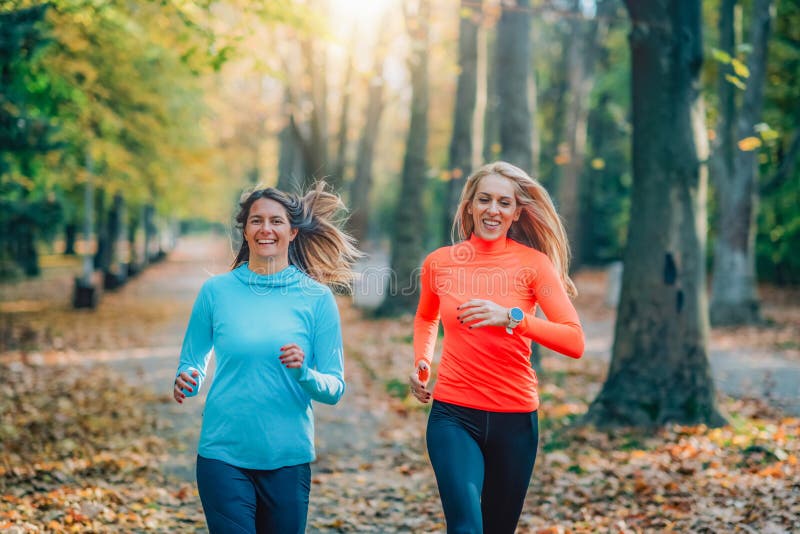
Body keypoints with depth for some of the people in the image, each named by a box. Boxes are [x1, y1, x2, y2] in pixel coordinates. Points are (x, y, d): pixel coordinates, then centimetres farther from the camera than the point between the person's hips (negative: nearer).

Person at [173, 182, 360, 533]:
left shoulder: (317, 297, -1)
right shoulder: (216, 291, 1)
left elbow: (335, 389, -1)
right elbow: (192, 363, 8)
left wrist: (304, 374, -21)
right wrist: (186, 381, -14)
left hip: (289, 460, 1)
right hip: (224, 456, -1)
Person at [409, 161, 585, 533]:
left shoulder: (534, 263, -4)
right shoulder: (439, 262, 2)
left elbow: (574, 342, -14)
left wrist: (511, 317, -26)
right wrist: (421, 362, 7)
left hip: (515, 418, 0)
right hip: (454, 415, 0)